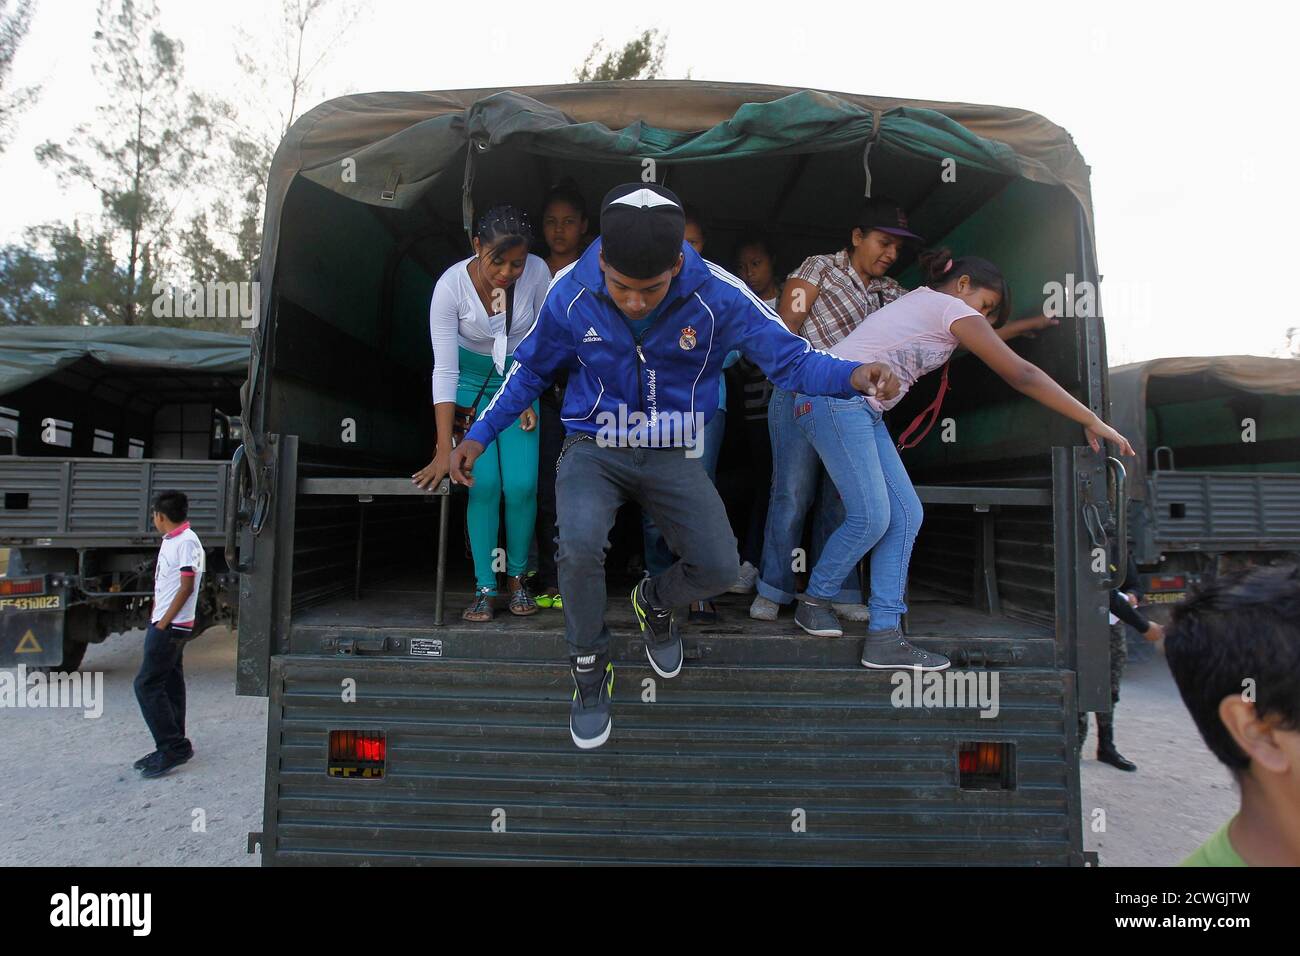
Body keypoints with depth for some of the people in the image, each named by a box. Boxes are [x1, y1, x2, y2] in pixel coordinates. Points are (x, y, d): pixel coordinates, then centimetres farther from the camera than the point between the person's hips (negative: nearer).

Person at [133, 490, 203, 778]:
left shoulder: (187, 541, -16)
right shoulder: (169, 540, 14)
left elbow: (187, 586, -20)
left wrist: (163, 622, -17)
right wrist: (155, 617, 15)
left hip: (171, 626, -9)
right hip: (164, 625, 9)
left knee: (147, 685, -8)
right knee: (170, 686, 12)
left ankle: (173, 748, -3)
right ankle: (172, 748, 20)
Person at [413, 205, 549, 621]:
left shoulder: (537, 274, -18)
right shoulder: (451, 285, -22)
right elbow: (444, 369, -25)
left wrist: (529, 398, -5)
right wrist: (444, 450, -29)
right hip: (471, 383, -1)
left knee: (522, 485, -13)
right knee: (484, 484, -15)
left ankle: (517, 577, 9)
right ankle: (484, 587, -1)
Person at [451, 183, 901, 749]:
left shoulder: (717, 297, -15)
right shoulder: (572, 294, -11)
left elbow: (789, 357, -13)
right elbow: (531, 369, 4)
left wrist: (853, 376, -34)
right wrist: (480, 435, -2)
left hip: (672, 454, 1)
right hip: (593, 447, 0)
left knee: (719, 569, -11)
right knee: (580, 543, -30)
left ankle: (654, 602, 28)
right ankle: (589, 664, 1)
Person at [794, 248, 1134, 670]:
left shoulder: (922, 303, 25)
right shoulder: (952, 307, -3)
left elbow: (983, 339, 39)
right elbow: (1021, 374, -4)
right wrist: (1092, 421, 1)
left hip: (861, 409, 10)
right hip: (835, 396, -10)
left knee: (905, 515, 0)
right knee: (870, 517, -16)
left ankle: (883, 636, -1)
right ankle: (814, 602, 7)